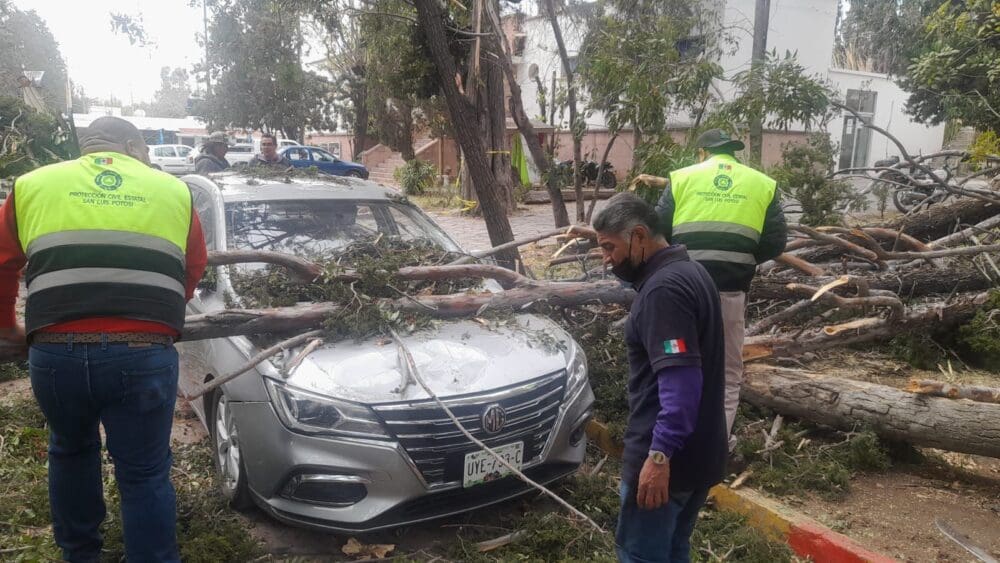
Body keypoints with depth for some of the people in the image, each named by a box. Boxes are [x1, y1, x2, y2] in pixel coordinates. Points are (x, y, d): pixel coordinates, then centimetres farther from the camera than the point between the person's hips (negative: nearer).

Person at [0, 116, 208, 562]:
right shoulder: (174, 191, 12)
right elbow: (192, 274, 18)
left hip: (55, 354, 2)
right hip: (143, 356, -2)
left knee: (71, 451, 28)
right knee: (145, 474, 9)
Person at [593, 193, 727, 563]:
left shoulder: (663, 289, -20)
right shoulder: (689, 273, 12)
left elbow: (680, 380, -28)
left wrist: (659, 454, -29)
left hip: (668, 456, -10)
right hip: (698, 452, 10)